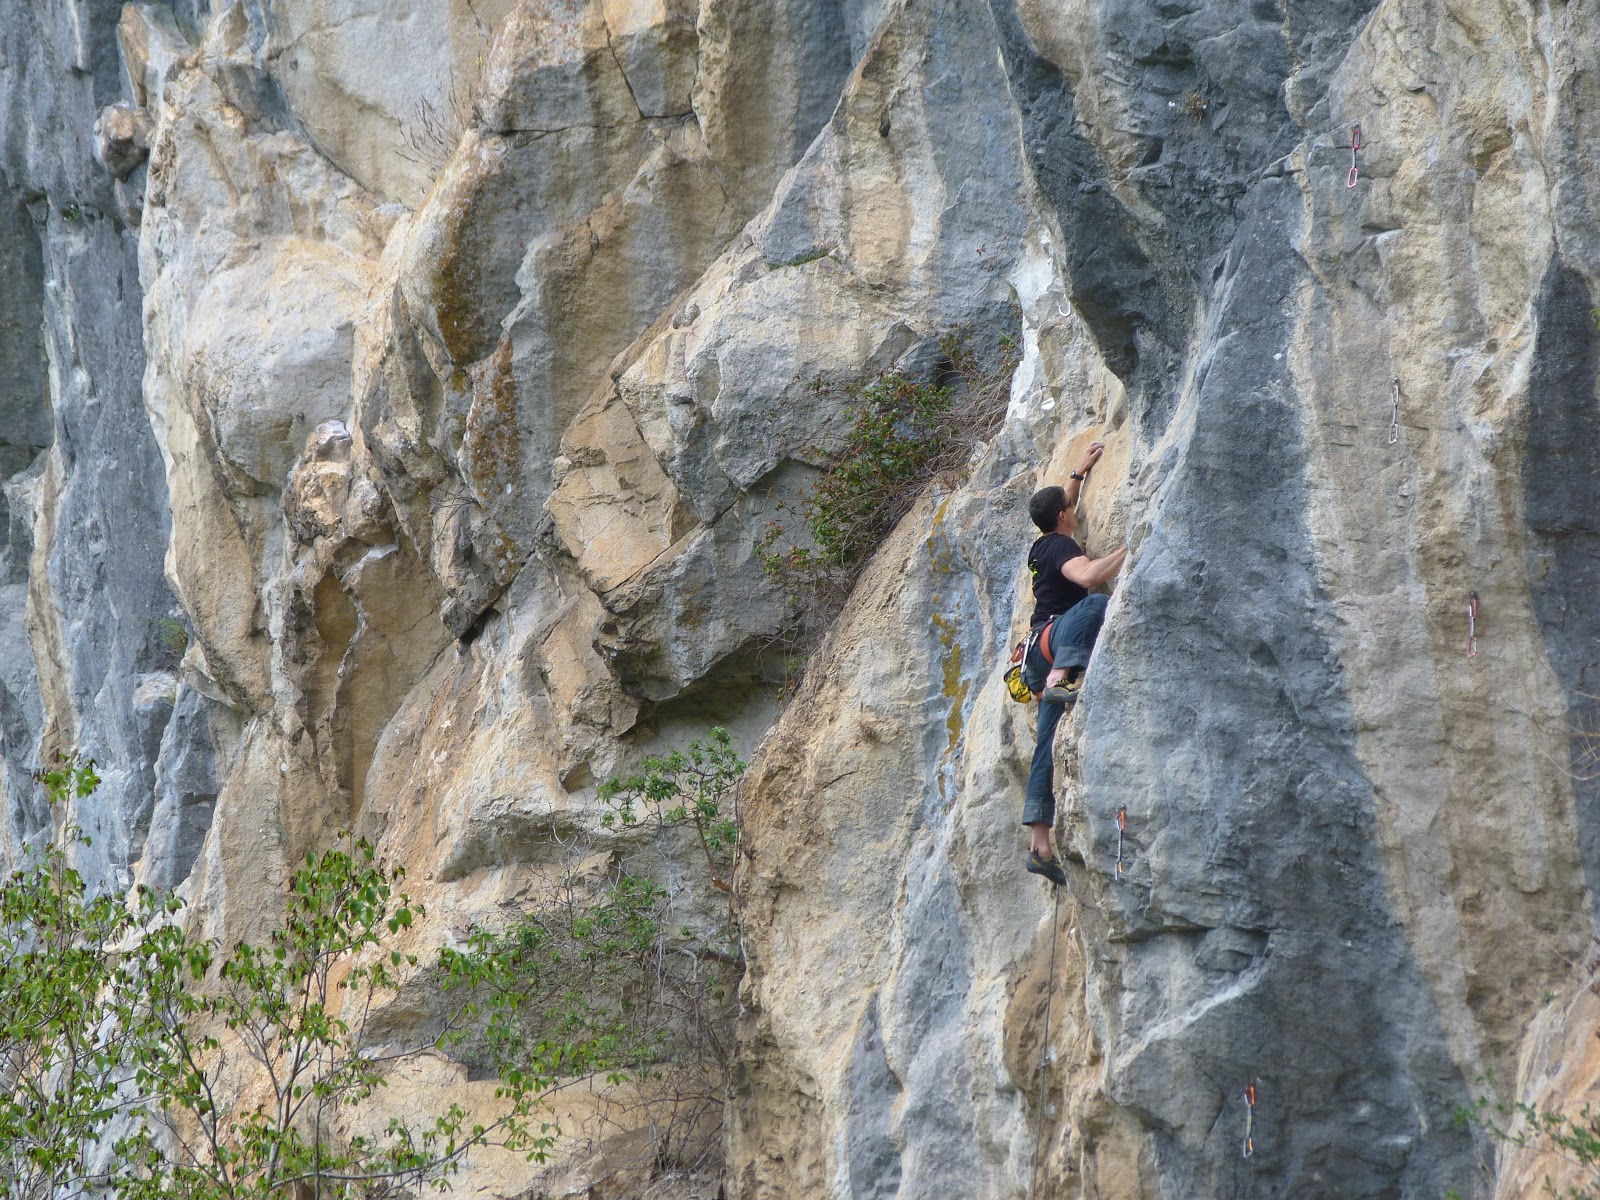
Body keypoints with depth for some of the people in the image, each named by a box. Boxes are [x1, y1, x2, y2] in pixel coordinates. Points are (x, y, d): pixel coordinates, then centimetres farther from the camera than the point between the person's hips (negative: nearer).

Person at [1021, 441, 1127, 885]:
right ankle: (1063, 678, -53)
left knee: (1048, 747, 2)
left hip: (1043, 656, 9)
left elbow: (1061, 504, 44)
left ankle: (1039, 843, -3)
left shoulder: (1043, 545, 22)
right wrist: (1128, 550, -23)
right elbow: (1087, 575, -27)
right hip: (1054, 637, -9)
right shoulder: (1060, 546, -5)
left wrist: (1080, 471, 47)